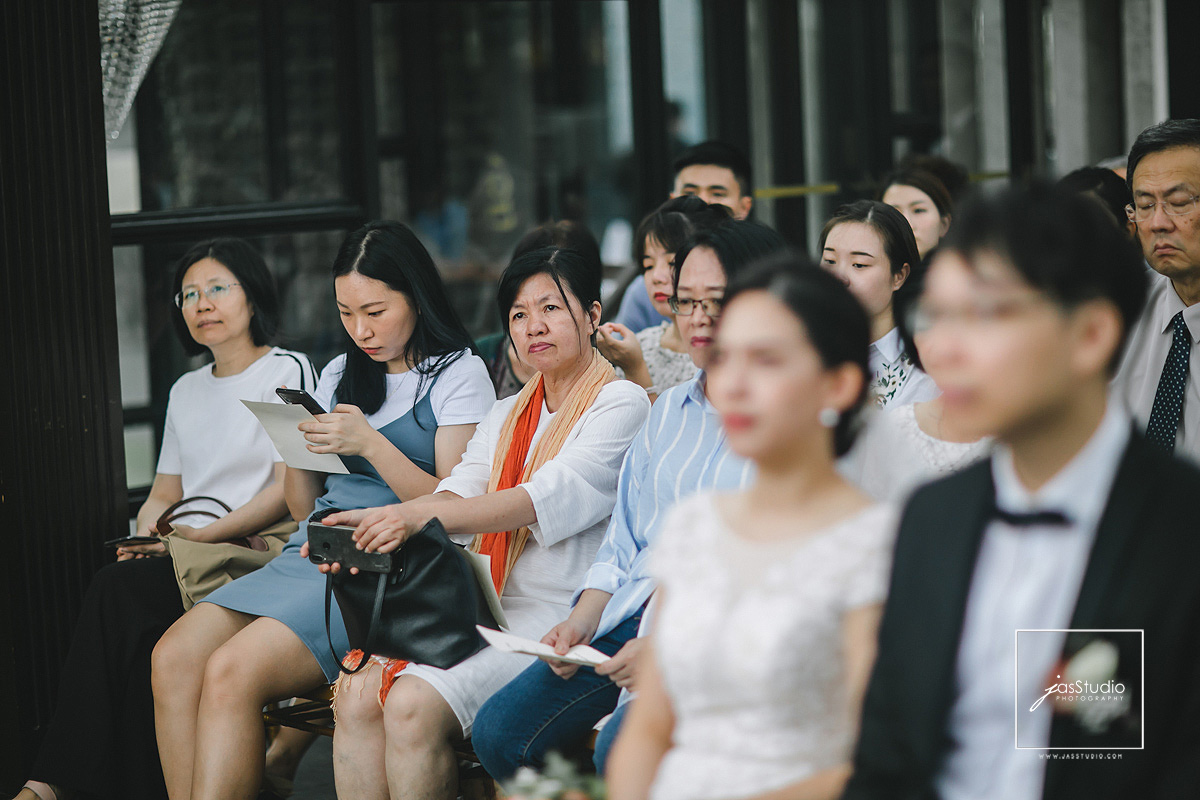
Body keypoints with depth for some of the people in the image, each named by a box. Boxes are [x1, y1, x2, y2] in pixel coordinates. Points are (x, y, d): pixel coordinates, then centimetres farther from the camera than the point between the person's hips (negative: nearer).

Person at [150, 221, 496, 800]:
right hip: (313, 551, 7)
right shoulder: (340, 375, 21)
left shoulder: (458, 373, 2)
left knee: (232, 671, -28)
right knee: (174, 656, -20)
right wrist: (298, 447, 0)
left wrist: (370, 444, -16)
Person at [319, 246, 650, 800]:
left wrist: (420, 516, -29)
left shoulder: (622, 403, -1)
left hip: (561, 616, -7)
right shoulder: (505, 416, 23)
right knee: (357, 693, -17)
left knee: (415, 704, -27)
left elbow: (548, 499, -16)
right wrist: (374, 531, -17)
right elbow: (461, 491, 6)